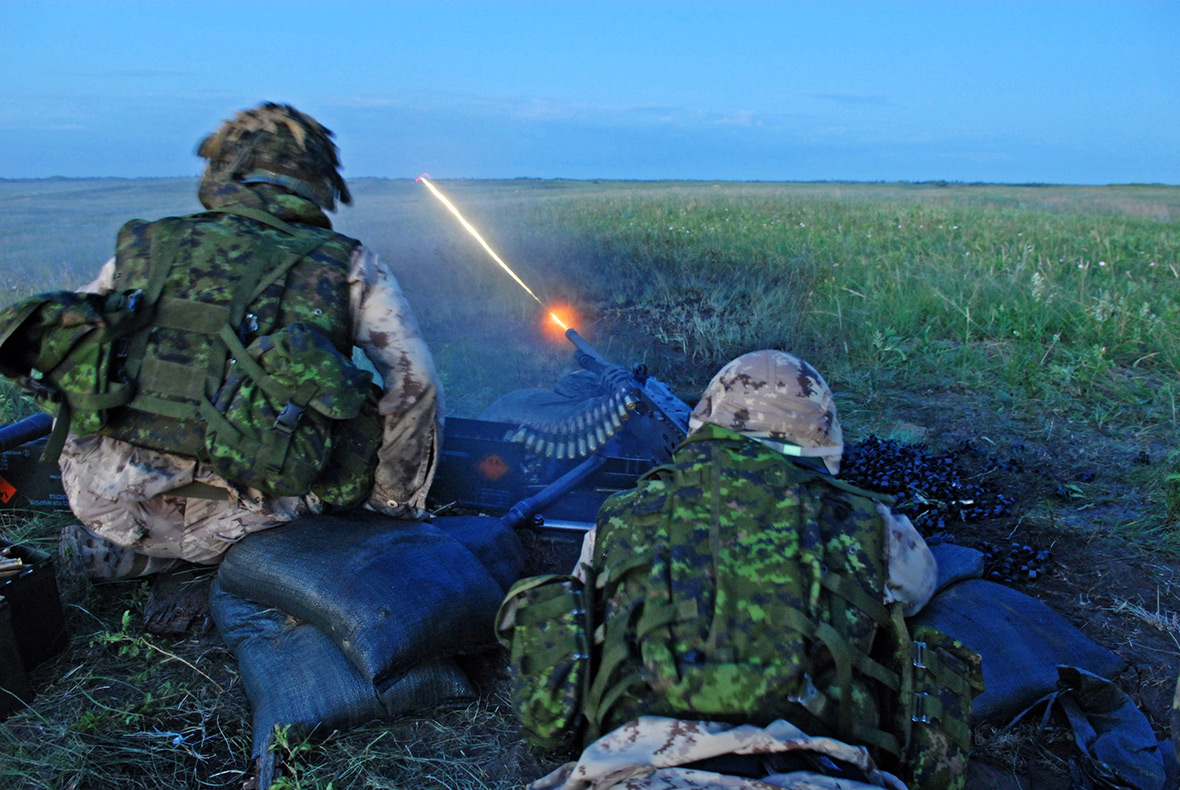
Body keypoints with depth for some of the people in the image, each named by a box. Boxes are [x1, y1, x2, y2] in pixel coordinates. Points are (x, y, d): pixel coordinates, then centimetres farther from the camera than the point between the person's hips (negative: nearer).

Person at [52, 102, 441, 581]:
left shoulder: (141, 244, 11)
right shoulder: (349, 265, 3)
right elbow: (413, 381, -3)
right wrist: (397, 506, 9)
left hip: (102, 502, 3)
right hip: (232, 522, -3)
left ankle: (128, 547, 9)